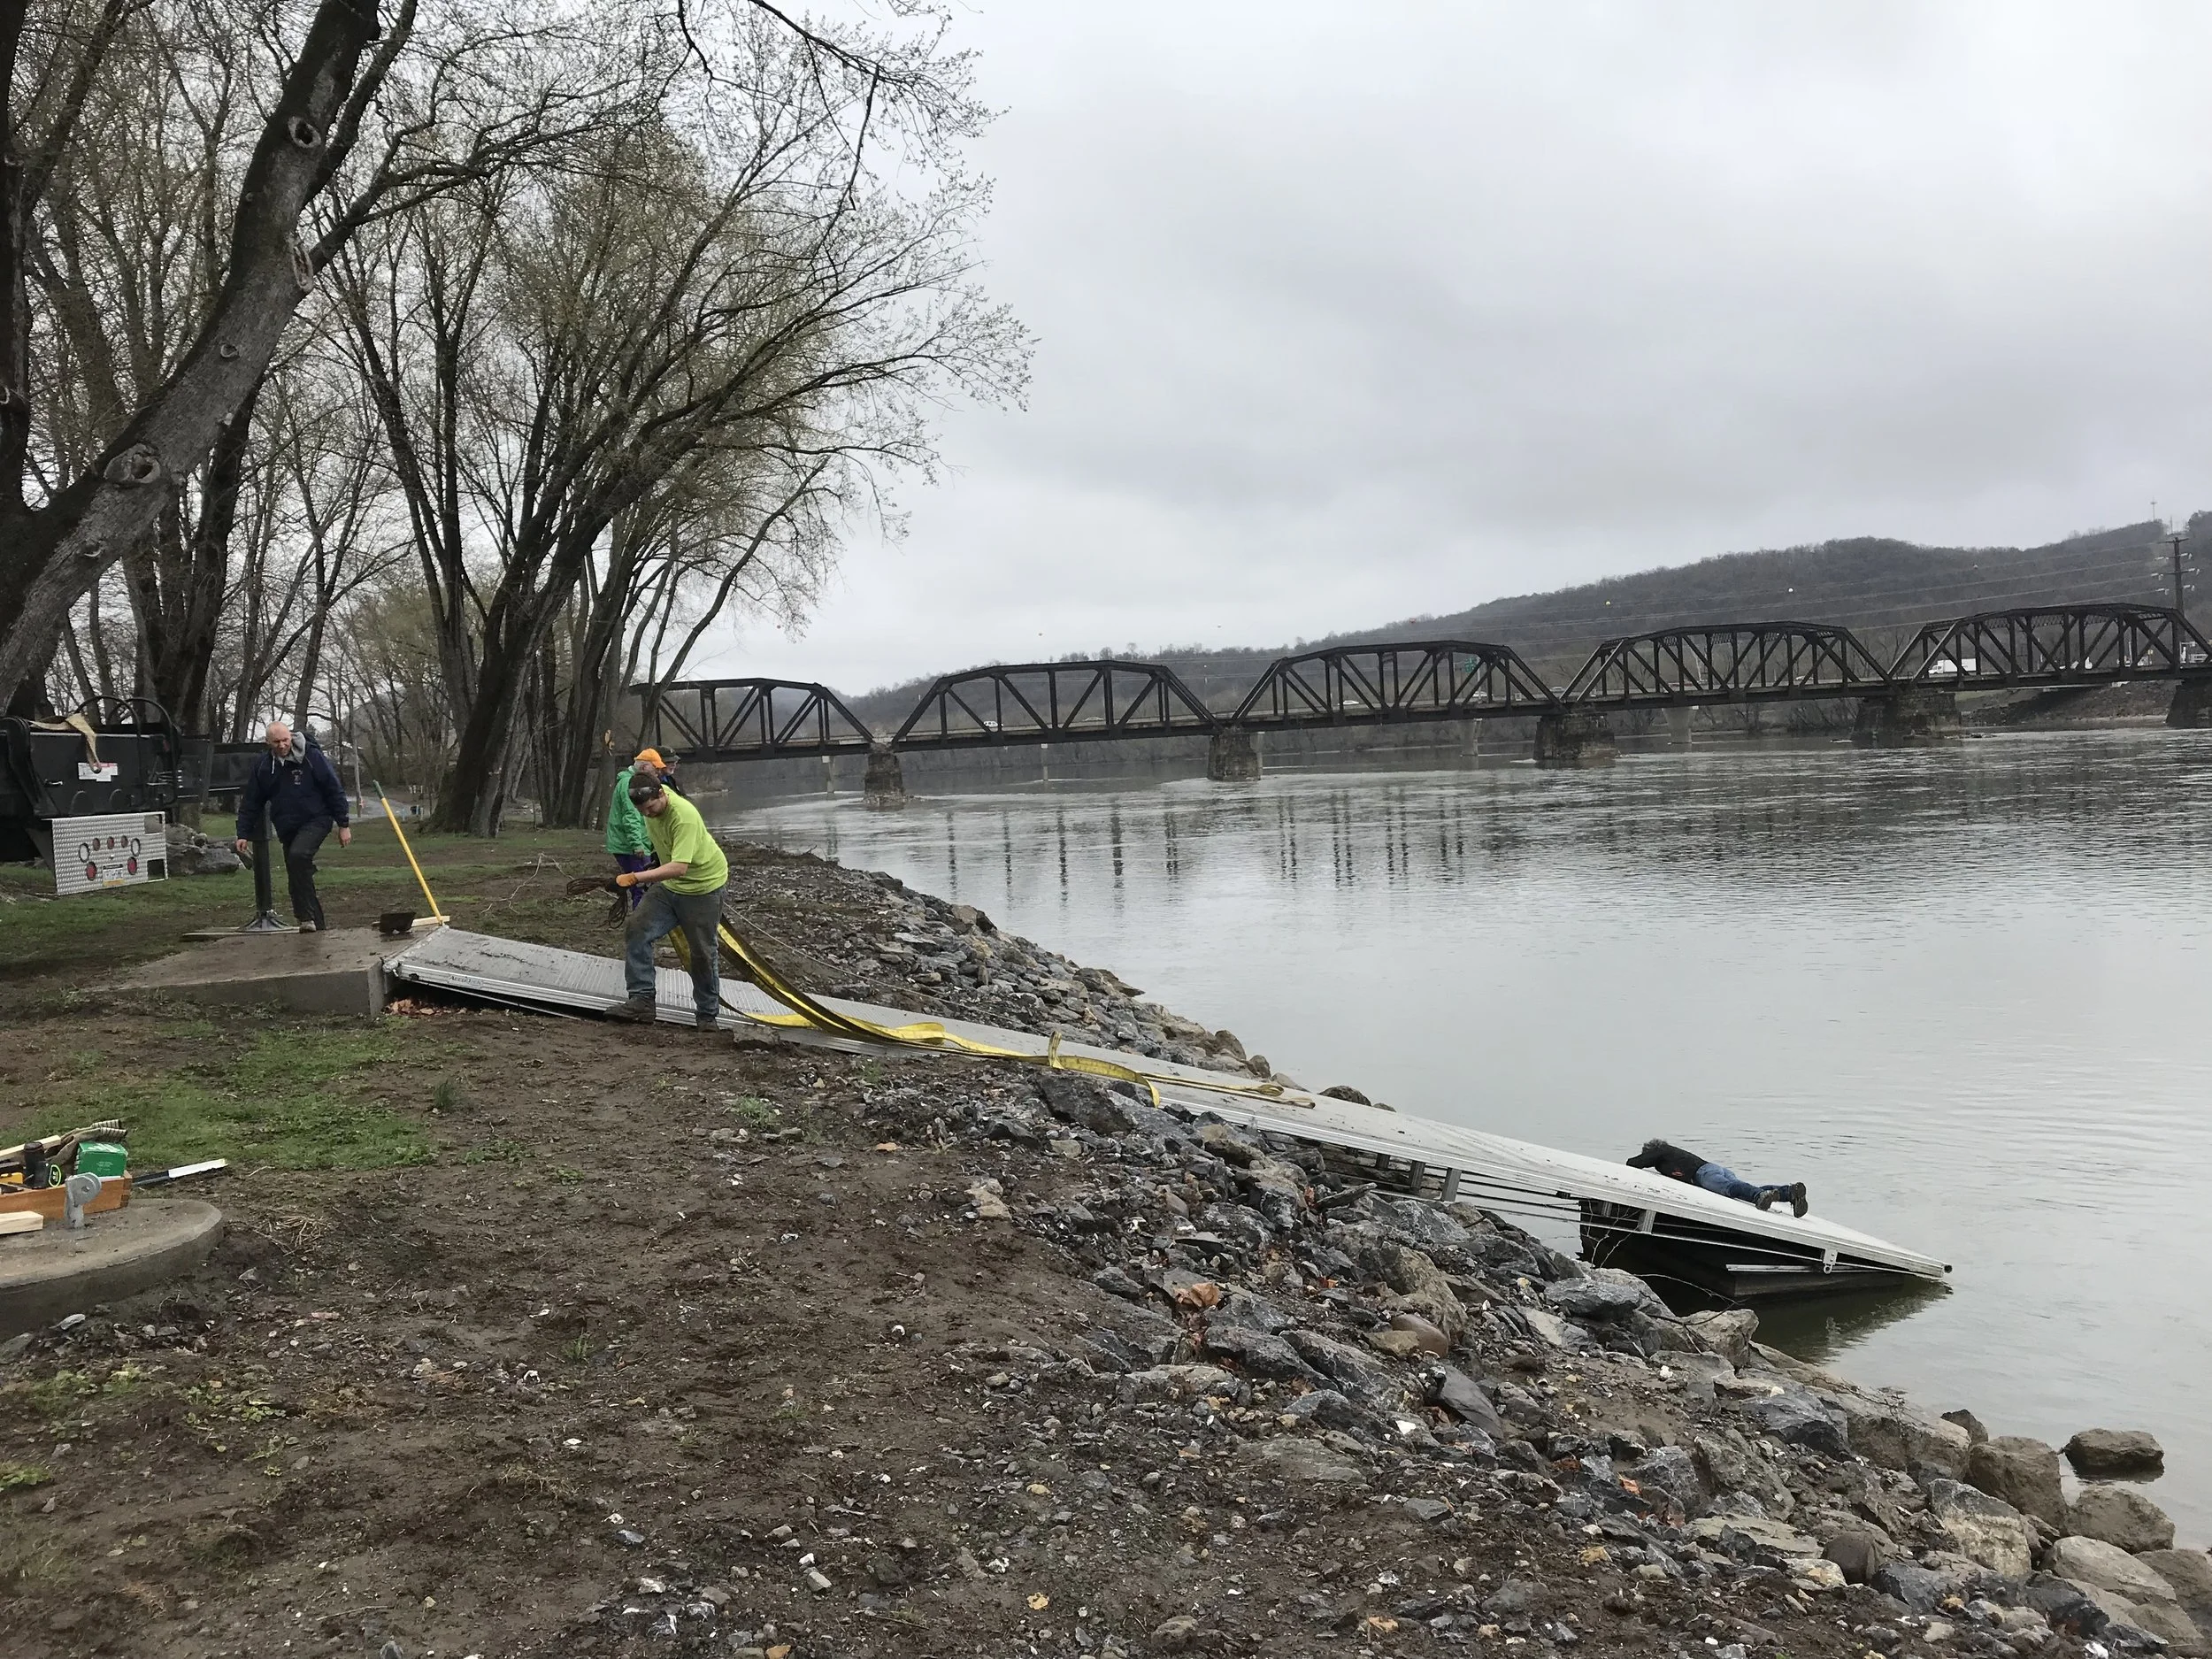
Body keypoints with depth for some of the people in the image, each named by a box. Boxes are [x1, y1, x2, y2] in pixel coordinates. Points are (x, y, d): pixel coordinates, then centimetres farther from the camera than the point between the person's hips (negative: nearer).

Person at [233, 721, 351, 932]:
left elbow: (334, 790, -5)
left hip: (316, 820, -6)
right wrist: (243, 834, 5)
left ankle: (306, 917, -26)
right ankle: (317, 925, 17)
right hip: (287, 828, 6)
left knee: (298, 855, -30)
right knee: (297, 878, 6)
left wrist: (343, 825, -6)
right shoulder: (263, 766, 3)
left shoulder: (312, 756, -9)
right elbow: (250, 802, 10)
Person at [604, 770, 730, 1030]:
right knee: (636, 932, -8)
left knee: (703, 953, 0)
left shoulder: (684, 817, -34)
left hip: (705, 885, -7)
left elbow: (679, 867, -42)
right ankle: (643, 1000, -6)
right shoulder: (651, 802, -10)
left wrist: (636, 878, -48)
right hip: (668, 884, 7)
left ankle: (708, 1015, 15)